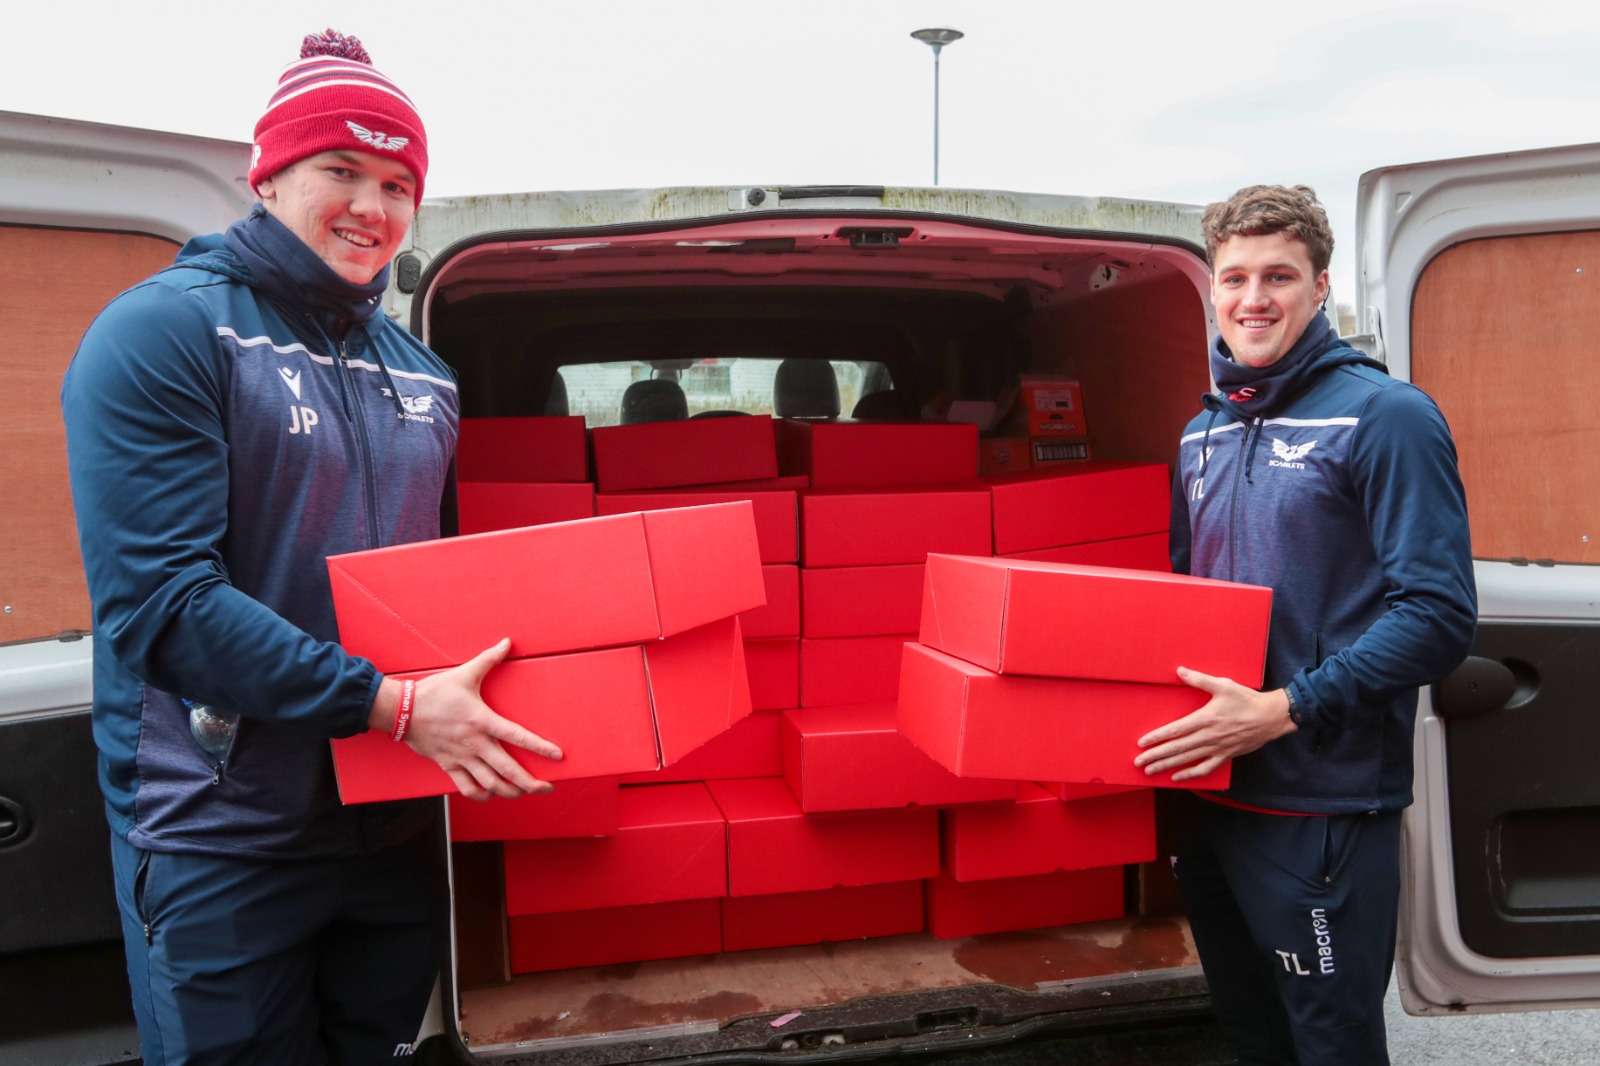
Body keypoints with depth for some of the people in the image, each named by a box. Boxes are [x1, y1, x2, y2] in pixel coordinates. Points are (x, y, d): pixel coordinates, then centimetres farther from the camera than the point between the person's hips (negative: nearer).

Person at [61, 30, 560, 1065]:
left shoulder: (423, 372, 10)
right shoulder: (167, 330, -9)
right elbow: (156, 599, -19)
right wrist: (391, 705, -23)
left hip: (400, 829, 6)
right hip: (221, 838, -5)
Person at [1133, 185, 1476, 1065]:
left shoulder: (1384, 416, -10)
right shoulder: (1203, 432, 10)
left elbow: (1438, 614, -17)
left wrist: (1285, 710, -23)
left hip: (1325, 807, -6)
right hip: (1209, 794, 7)